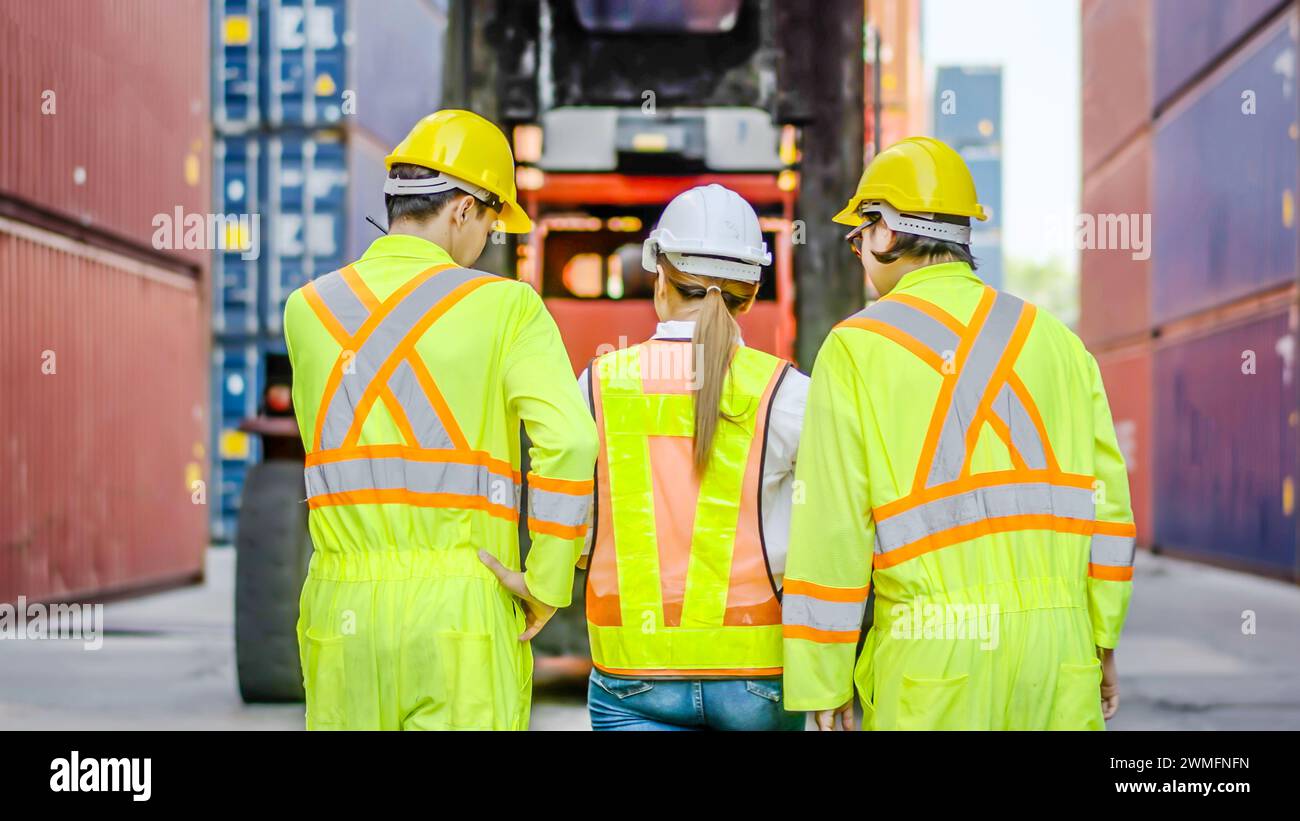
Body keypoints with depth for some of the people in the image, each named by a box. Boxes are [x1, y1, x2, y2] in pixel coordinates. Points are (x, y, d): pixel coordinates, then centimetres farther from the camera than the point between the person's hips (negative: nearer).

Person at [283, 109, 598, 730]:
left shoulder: (307, 310, 8)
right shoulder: (505, 306, -5)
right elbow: (571, 443, -16)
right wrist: (547, 586, -8)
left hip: (343, 613, 4)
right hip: (464, 609, -3)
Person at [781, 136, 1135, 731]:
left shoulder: (856, 348, -1)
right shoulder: (1055, 341, 11)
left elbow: (832, 522, -5)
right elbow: (1106, 502, 8)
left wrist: (822, 683, 0)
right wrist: (1102, 645, 16)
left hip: (932, 660, -3)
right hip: (1057, 643, 4)